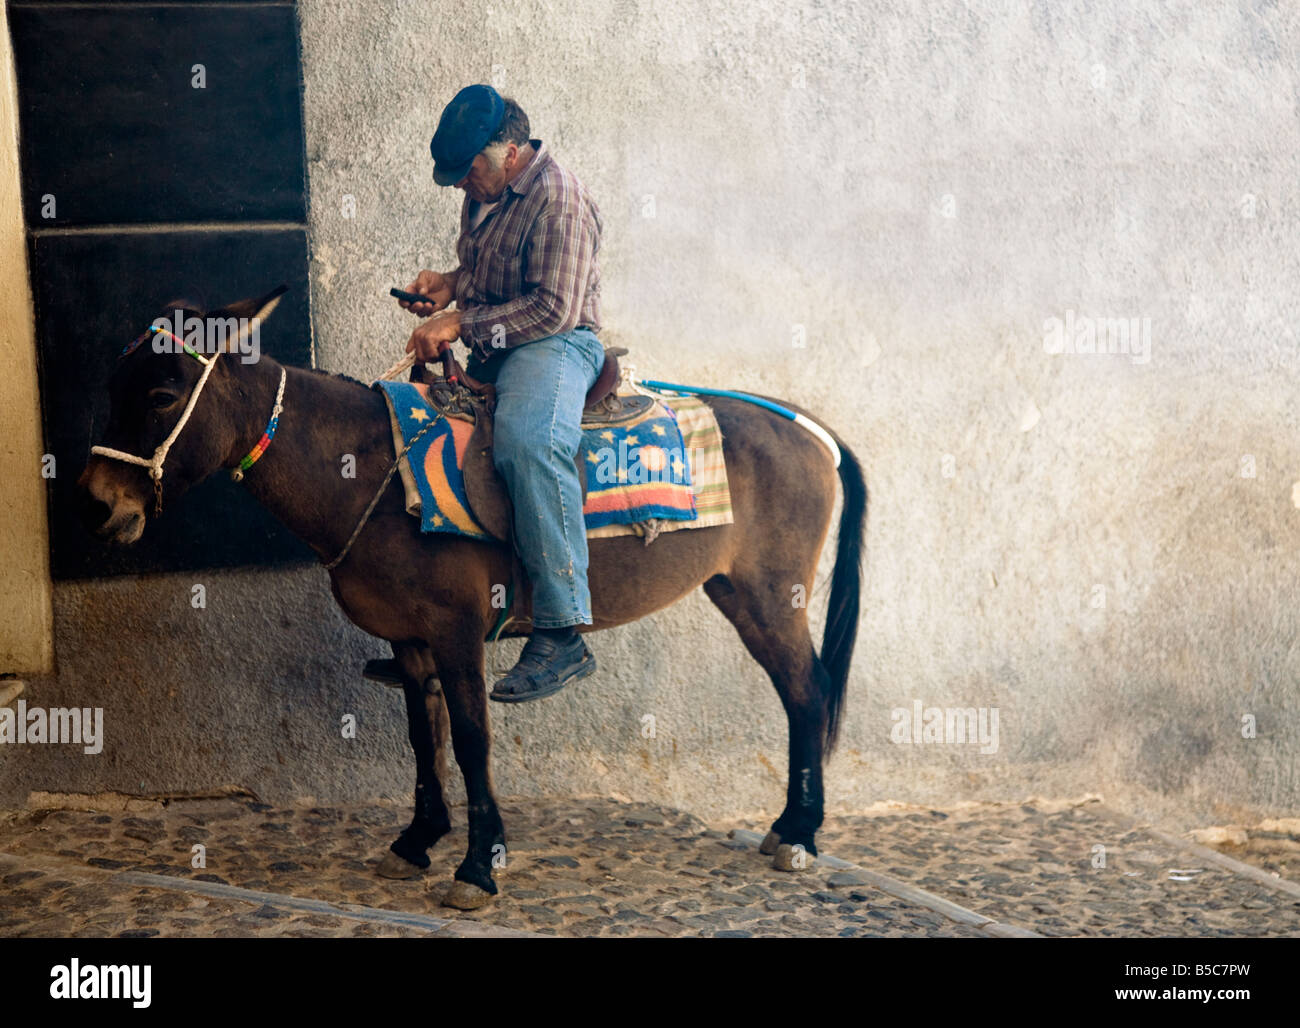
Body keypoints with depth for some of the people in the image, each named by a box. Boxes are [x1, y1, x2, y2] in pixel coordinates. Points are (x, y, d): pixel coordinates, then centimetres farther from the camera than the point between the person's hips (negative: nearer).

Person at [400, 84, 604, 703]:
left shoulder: (558, 202, -16)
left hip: (556, 347, -11)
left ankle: (562, 635, -41)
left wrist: (463, 322, -22)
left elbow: (554, 309, -22)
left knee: (527, 441, -38)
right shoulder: (487, 194, 13)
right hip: (494, 351, 11)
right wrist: (449, 286, 9)